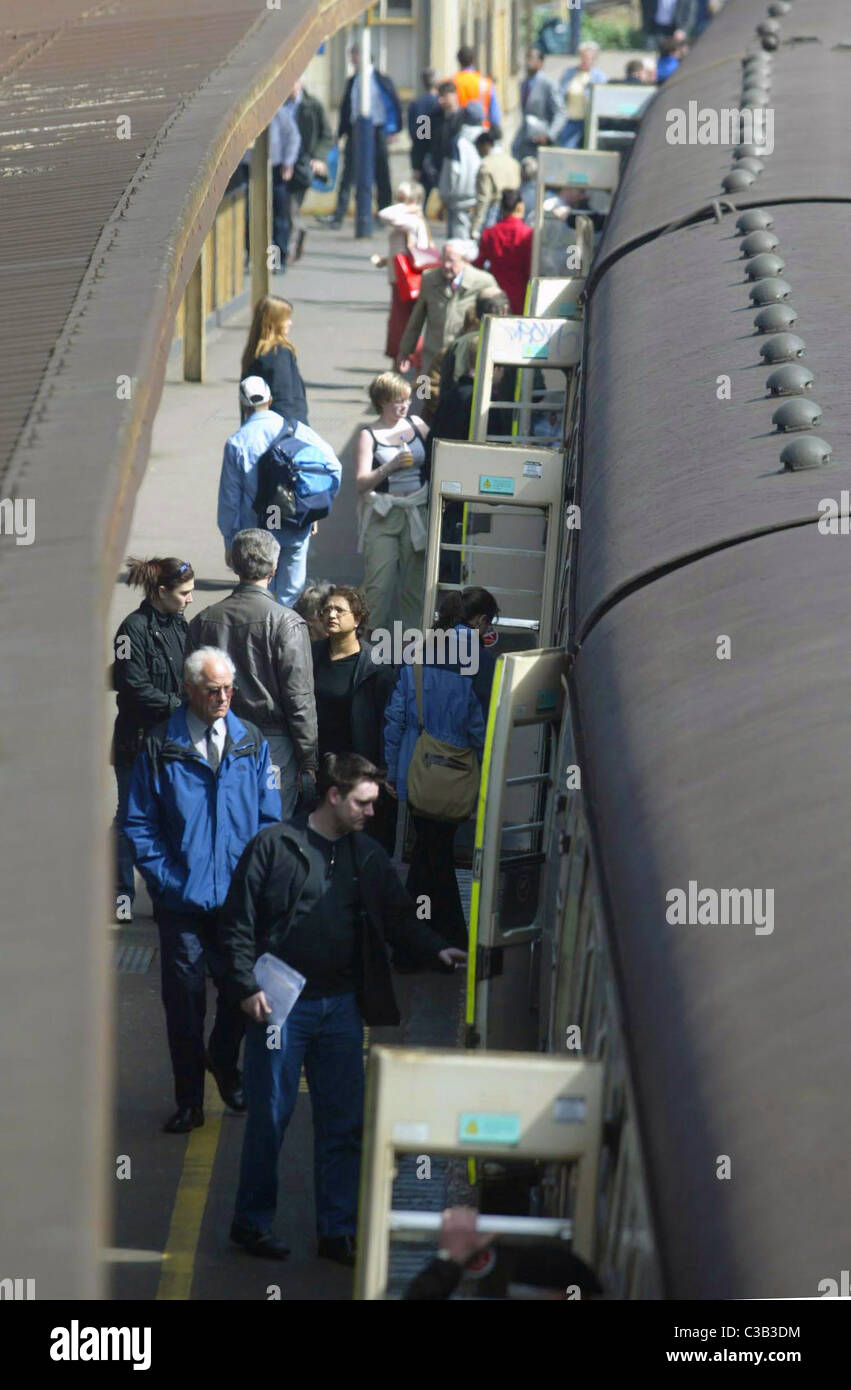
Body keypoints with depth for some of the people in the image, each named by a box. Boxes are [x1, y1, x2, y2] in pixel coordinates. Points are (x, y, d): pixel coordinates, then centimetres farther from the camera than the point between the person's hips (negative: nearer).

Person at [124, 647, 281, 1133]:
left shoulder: (252, 743, 4)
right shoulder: (160, 748, -3)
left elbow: (270, 818, 9)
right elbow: (139, 824, -1)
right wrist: (165, 878, -8)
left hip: (241, 897, 2)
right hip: (183, 899, -2)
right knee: (185, 997, 1)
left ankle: (225, 1065, 37)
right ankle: (189, 1099, 12)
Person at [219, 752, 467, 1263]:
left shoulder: (369, 857, 9)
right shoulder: (275, 847, -6)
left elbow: (400, 918, 12)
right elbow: (237, 924, -5)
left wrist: (437, 951, -6)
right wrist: (247, 987, -13)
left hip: (342, 1007, 5)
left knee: (345, 1122, 6)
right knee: (270, 1117, 1)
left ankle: (339, 1231, 15)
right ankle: (252, 1224, 15)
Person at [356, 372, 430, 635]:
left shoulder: (416, 425, 9)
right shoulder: (369, 436, -1)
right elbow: (361, 483, -9)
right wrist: (390, 466, -21)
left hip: (416, 514, 3)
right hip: (382, 515, -3)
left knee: (415, 581, 4)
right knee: (379, 584, -8)